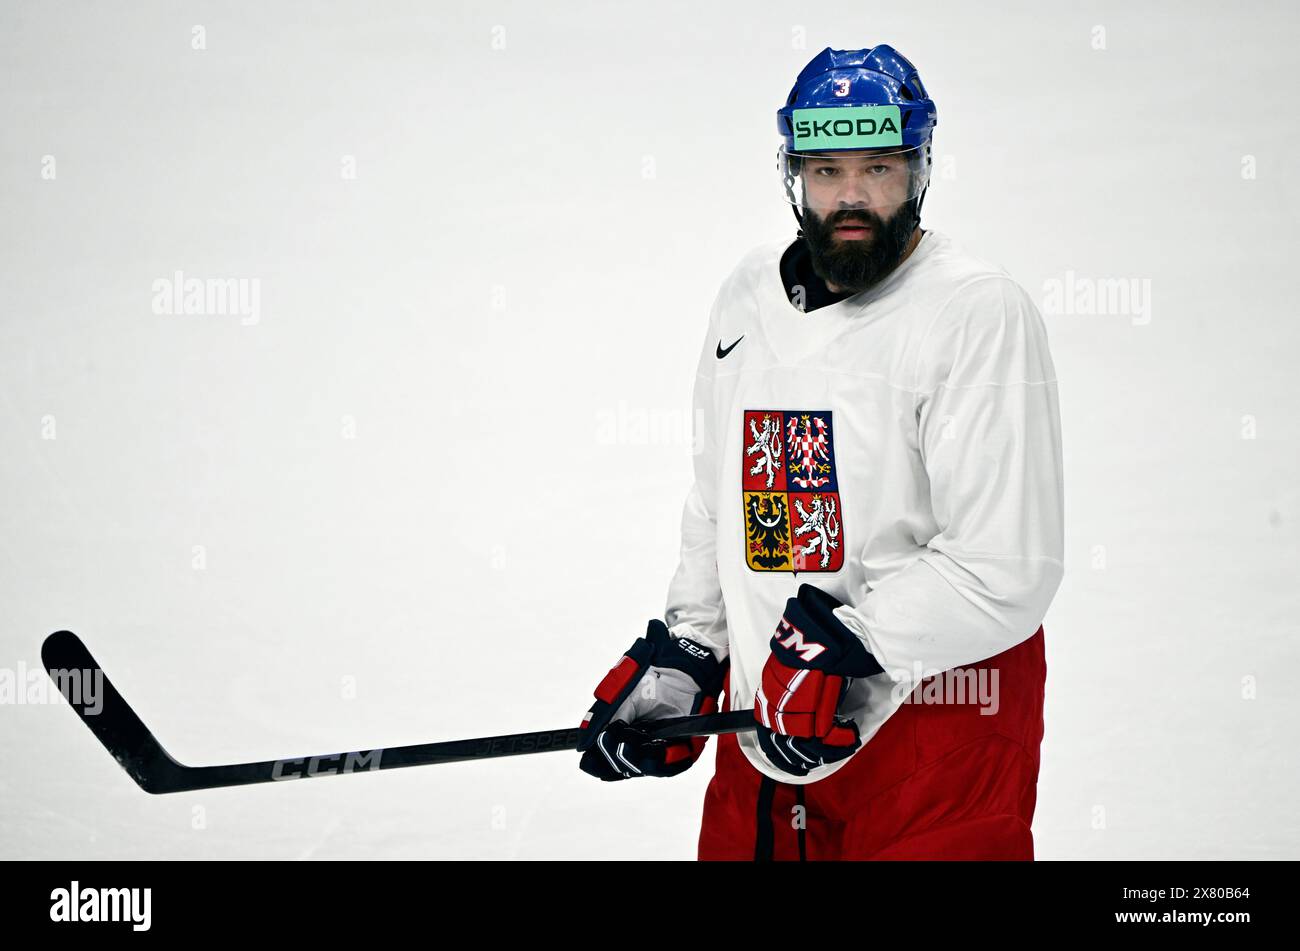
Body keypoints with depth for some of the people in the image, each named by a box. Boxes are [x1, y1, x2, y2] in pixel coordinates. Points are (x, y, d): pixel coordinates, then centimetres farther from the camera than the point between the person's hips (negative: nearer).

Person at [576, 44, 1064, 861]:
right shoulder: (748, 298, 10)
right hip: (768, 717, 6)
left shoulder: (981, 311, -14)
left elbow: (1008, 566, -20)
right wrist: (681, 656, 13)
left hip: (939, 714, -6)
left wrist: (844, 644, -21)